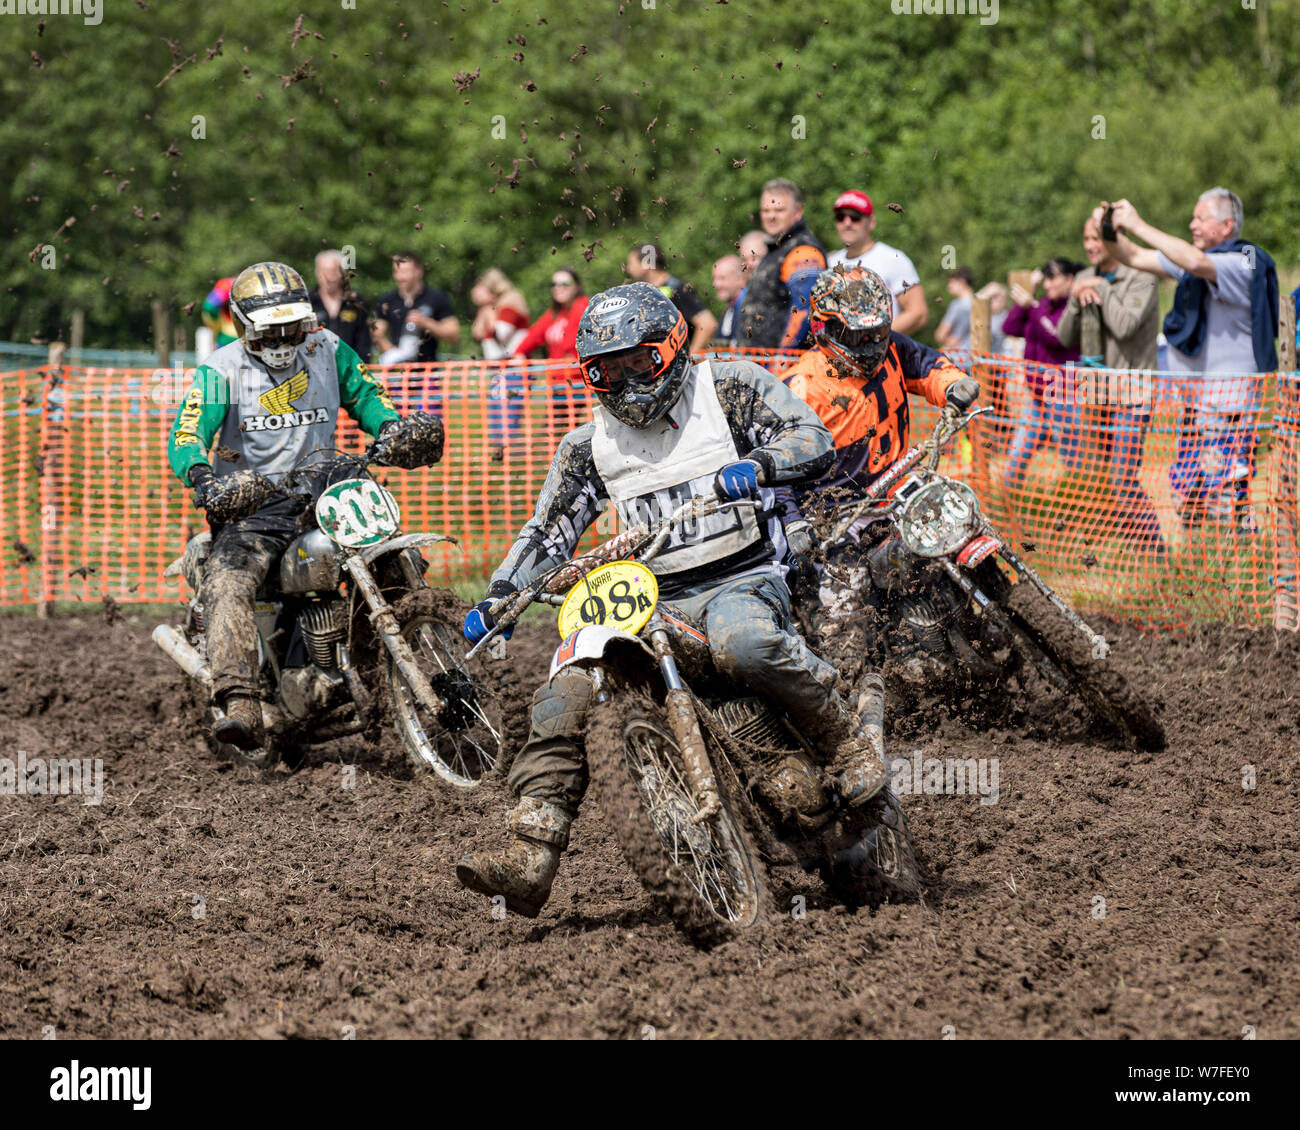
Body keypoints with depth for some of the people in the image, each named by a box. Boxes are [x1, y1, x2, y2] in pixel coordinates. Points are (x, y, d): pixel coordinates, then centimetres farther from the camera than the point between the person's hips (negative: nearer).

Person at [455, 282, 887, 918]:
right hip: (653, 598, 5)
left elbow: (812, 437, -6)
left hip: (742, 578, -5)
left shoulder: (728, 388, 2)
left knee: (741, 640, -40)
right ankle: (530, 857, -15)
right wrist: (497, 598, 0)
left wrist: (756, 465, -26)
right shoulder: (589, 447, 14)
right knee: (562, 699, -12)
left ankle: (848, 745, -21)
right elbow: (547, 530, 15)